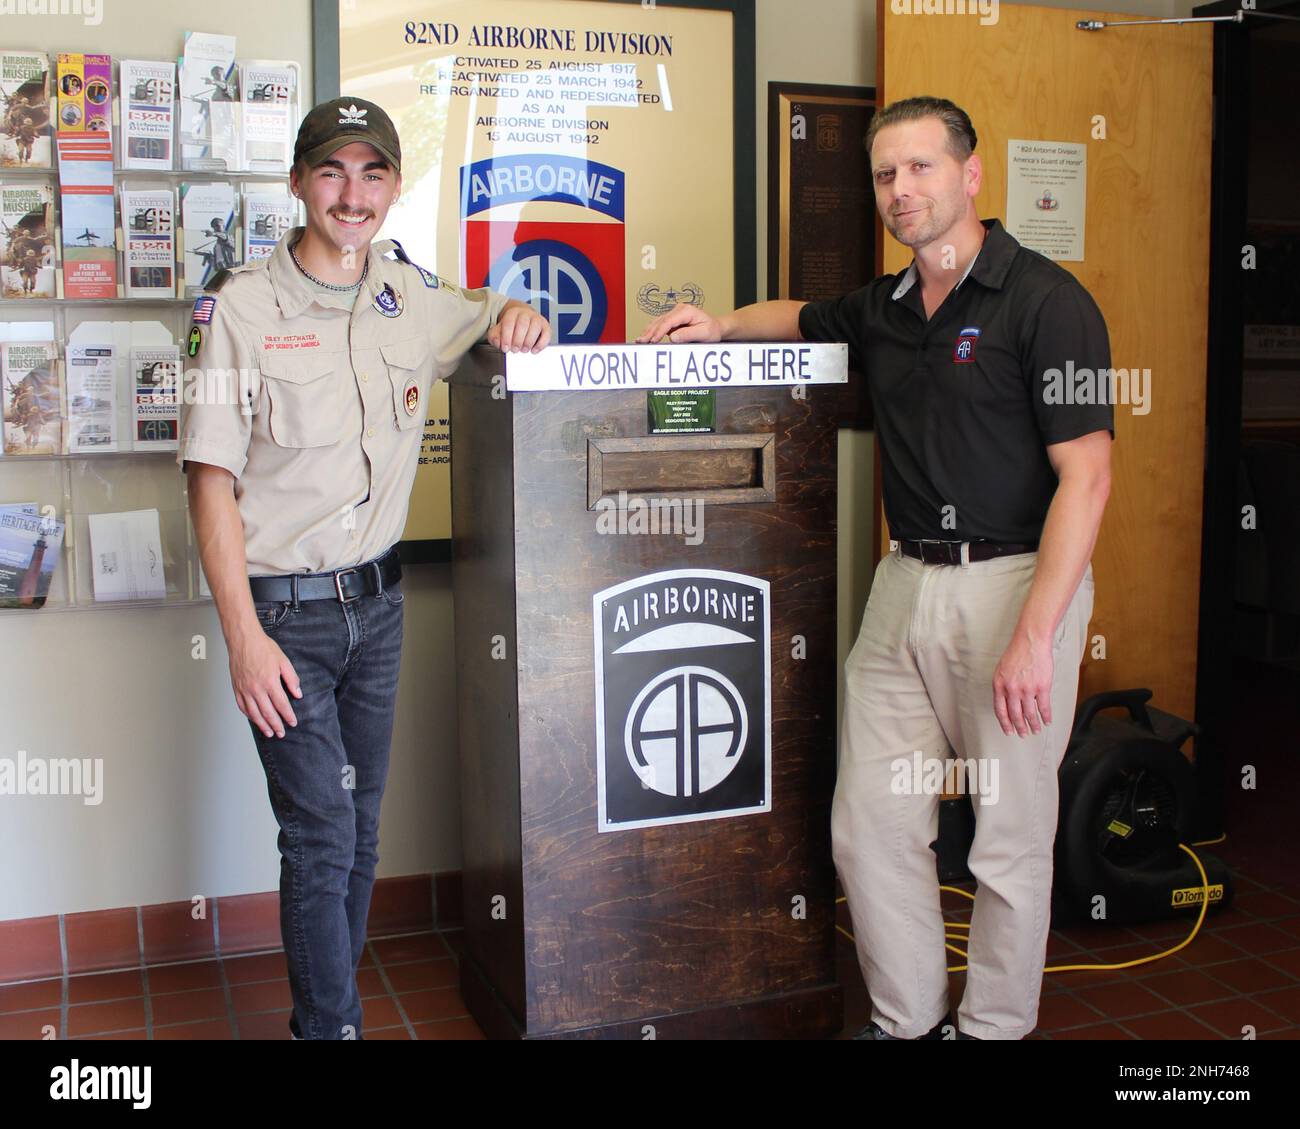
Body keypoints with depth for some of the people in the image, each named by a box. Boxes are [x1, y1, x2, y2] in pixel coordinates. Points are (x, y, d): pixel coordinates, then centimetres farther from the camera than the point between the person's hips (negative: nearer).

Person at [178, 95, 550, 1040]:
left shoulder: (414, 297, 5)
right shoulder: (241, 306, -9)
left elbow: (497, 324, 25)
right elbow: (211, 477, -10)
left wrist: (515, 318, -2)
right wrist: (243, 634, -16)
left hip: (378, 601, 5)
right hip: (284, 610, -5)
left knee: (360, 830, 14)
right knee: (321, 837, -5)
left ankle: (331, 1010, 31)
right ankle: (330, 1026, 11)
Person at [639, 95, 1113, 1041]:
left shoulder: (1044, 300, -9)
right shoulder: (884, 310, 12)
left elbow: (1085, 475, -14)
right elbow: (804, 318, 36)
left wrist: (1034, 635, -21)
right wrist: (719, 326, 14)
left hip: (1014, 583, -6)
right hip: (905, 583, 7)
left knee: (1010, 839, 5)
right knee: (870, 826, 8)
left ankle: (994, 1026, 24)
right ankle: (908, 1020, 25)